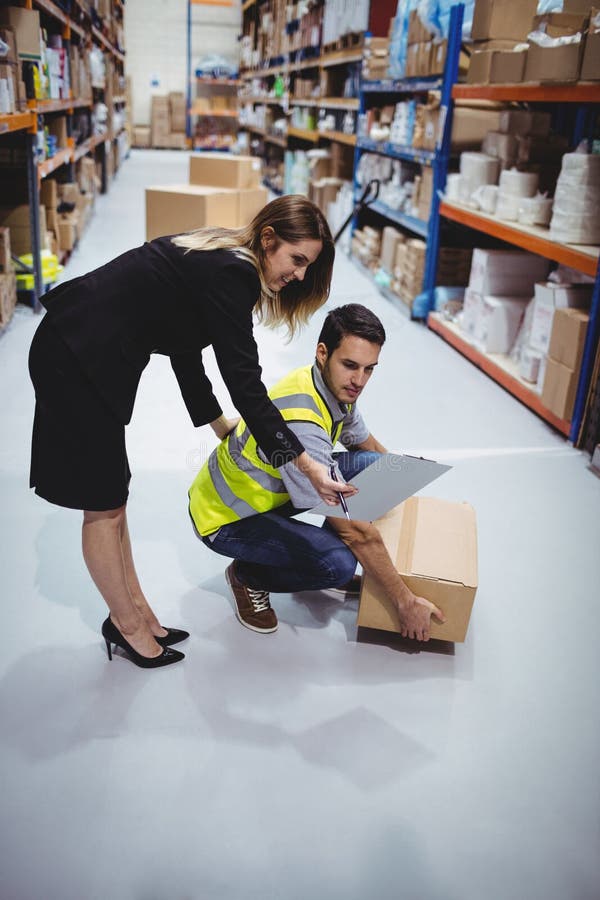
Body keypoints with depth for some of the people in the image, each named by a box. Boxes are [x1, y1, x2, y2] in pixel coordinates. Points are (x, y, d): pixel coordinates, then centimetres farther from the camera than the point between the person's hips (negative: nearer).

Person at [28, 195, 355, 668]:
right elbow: (245, 384, -22)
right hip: (76, 359, -10)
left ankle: (134, 612, 27)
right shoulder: (228, 275, -19)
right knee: (104, 505, 3)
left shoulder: (219, 259, 10)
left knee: (111, 496, 15)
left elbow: (185, 347, 17)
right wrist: (308, 465, -19)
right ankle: (128, 624, 20)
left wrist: (221, 426, 24)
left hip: (85, 355, 10)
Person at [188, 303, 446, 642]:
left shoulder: (336, 388, -8)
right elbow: (355, 529, -31)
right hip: (225, 518, -9)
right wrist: (407, 602, -24)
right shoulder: (300, 424, -36)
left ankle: (326, 565, 12)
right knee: (339, 563, -29)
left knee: (371, 464, -3)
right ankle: (248, 577, -1)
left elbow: (367, 443, 16)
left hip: (268, 490, 9)